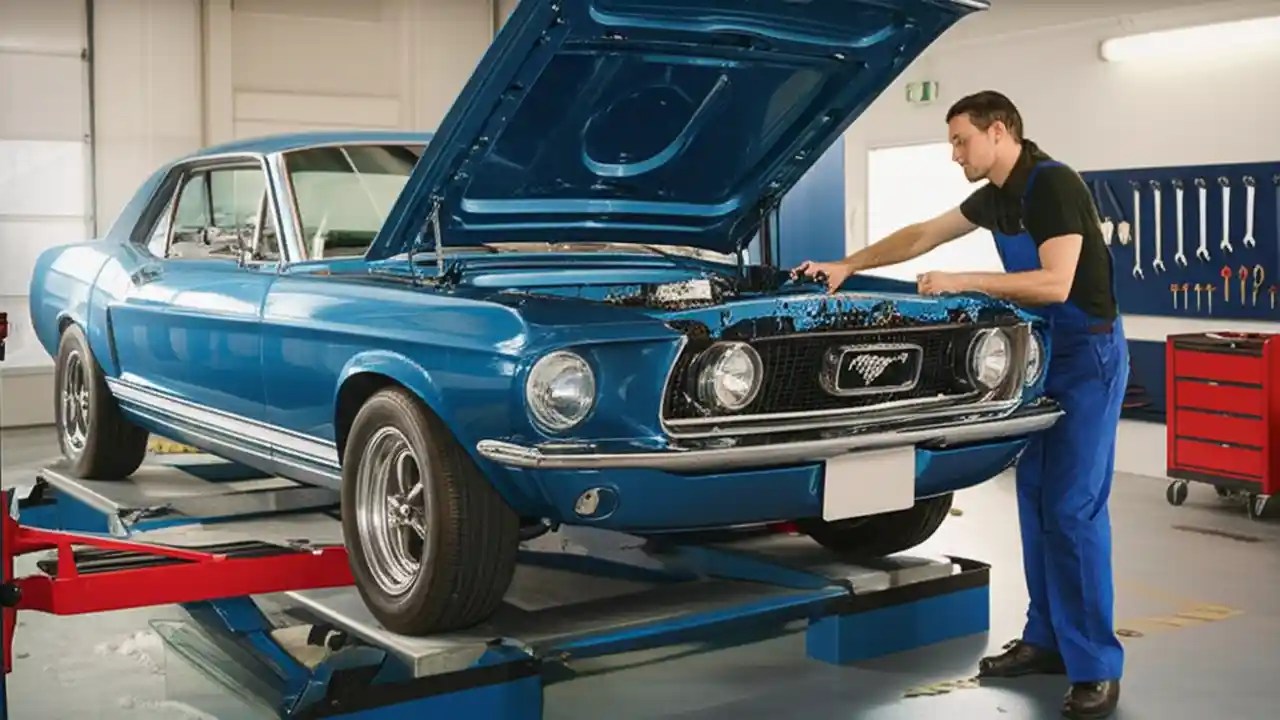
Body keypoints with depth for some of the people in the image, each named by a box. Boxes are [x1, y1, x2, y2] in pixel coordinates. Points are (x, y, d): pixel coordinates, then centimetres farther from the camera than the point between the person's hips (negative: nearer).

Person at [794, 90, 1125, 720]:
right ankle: (1046, 640, 18)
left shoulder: (1054, 185, -18)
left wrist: (961, 282, -21)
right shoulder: (996, 195, 9)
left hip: (1089, 354, -9)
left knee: (1074, 509, -11)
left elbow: (1054, 284, -25)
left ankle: (1096, 666, -5)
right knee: (1035, 500, 10)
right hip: (1042, 354, 9)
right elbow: (922, 235, 19)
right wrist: (847, 266, 15)